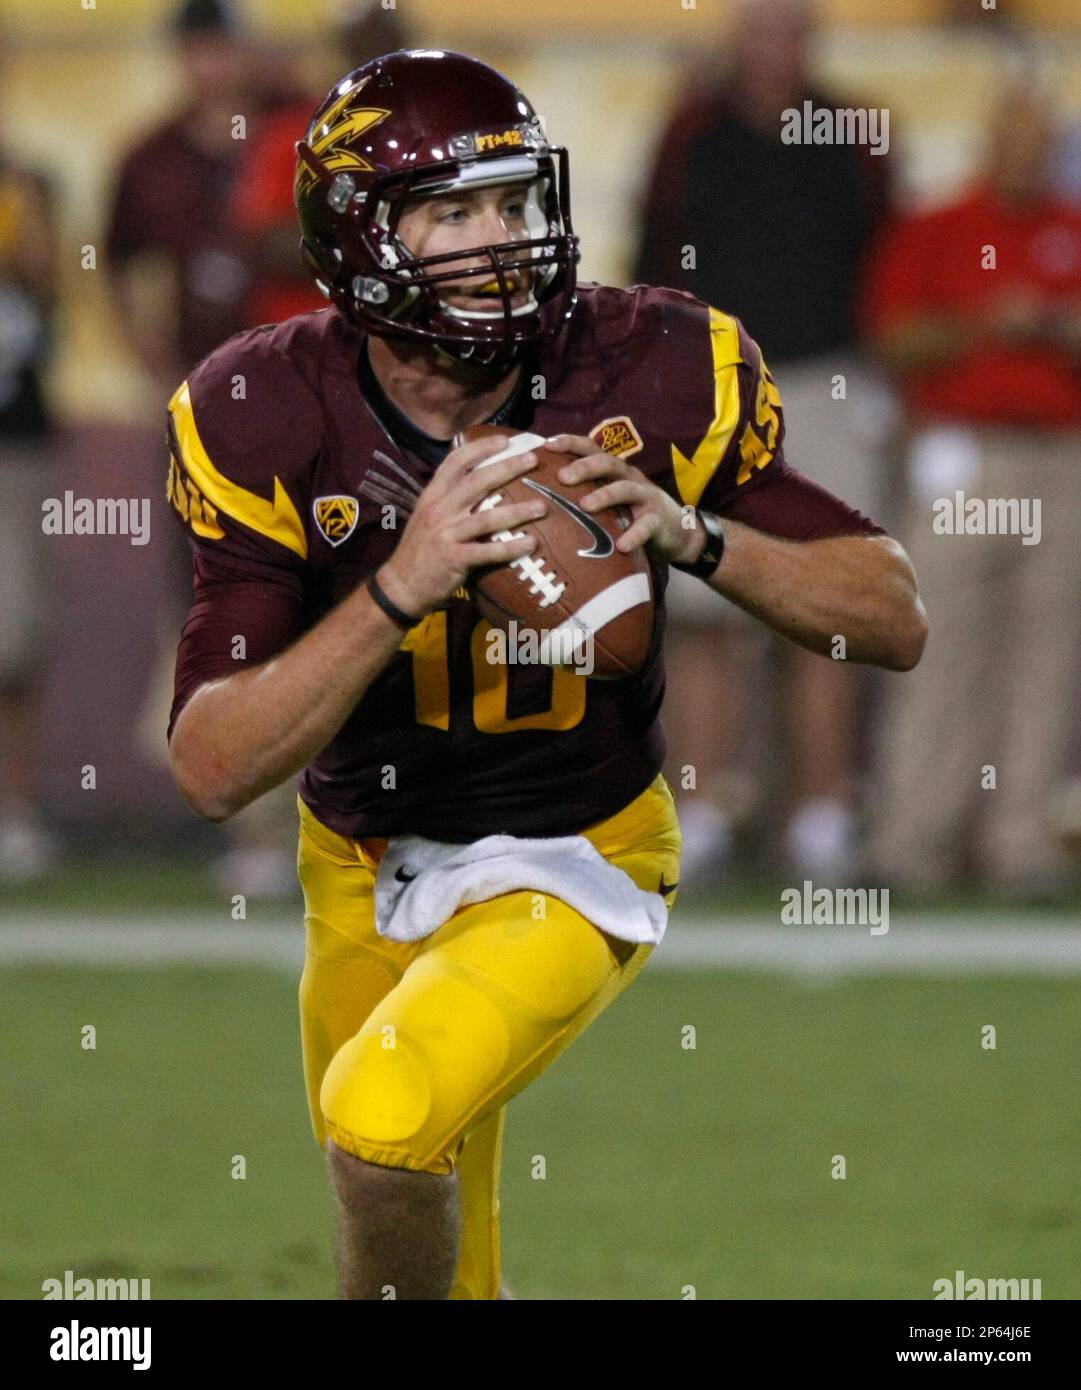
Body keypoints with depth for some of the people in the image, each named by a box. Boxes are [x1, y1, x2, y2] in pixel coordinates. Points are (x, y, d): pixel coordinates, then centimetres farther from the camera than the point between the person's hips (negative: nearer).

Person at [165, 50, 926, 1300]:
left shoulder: (651, 377, -18)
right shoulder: (271, 423, -18)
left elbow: (893, 621, -14)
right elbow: (214, 766, -25)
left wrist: (691, 535, -31)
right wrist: (403, 587, -38)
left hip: (571, 865, -2)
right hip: (365, 873, 3)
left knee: (383, 1120, -29)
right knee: (445, 1275, 18)